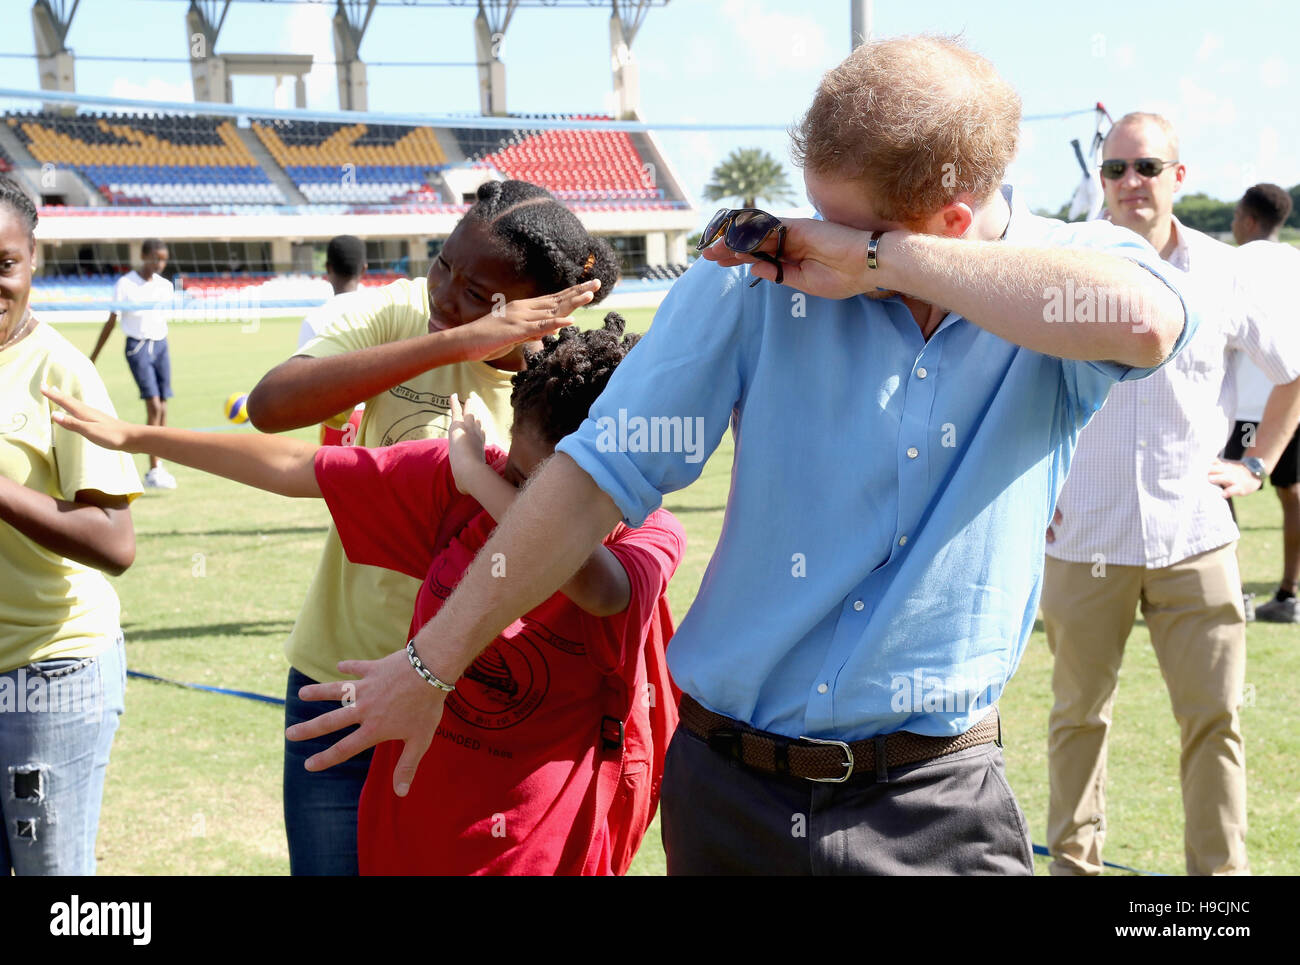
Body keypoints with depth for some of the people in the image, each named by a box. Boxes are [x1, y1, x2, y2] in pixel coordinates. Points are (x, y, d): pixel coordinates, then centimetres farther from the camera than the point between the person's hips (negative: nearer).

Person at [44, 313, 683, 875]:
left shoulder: (648, 538, -16)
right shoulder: (454, 481, -5)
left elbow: (595, 585, -41)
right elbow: (294, 469, 2)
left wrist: (480, 478, -28)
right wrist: (135, 437, 7)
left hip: (549, 848, -4)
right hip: (414, 815, 4)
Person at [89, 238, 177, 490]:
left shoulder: (165, 286, 8)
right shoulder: (125, 285, -6)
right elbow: (111, 322, -2)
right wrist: (93, 357, 0)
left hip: (160, 346, 5)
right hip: (137, 347, -5)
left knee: (162, 408, 2)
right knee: (154, 406, -15)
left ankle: (158, 469, 10)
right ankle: (153, 470, -14)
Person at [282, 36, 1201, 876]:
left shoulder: (1067, 266, -7)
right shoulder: (756, 273, -6)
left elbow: (1142, 319, -31)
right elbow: (601, 472, -4)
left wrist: (876, 255, -25)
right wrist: (433, 664, -2)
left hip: (935, 805, -1)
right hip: (729, 794, 1)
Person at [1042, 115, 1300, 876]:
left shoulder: (1223, 273, 2)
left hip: (1195, 536, 1)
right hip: (1084, 537, 0)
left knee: (1216, 717, 2)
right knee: (1080, 714, 10)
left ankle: (1222, 869, 15)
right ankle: (1074, 859, 25)